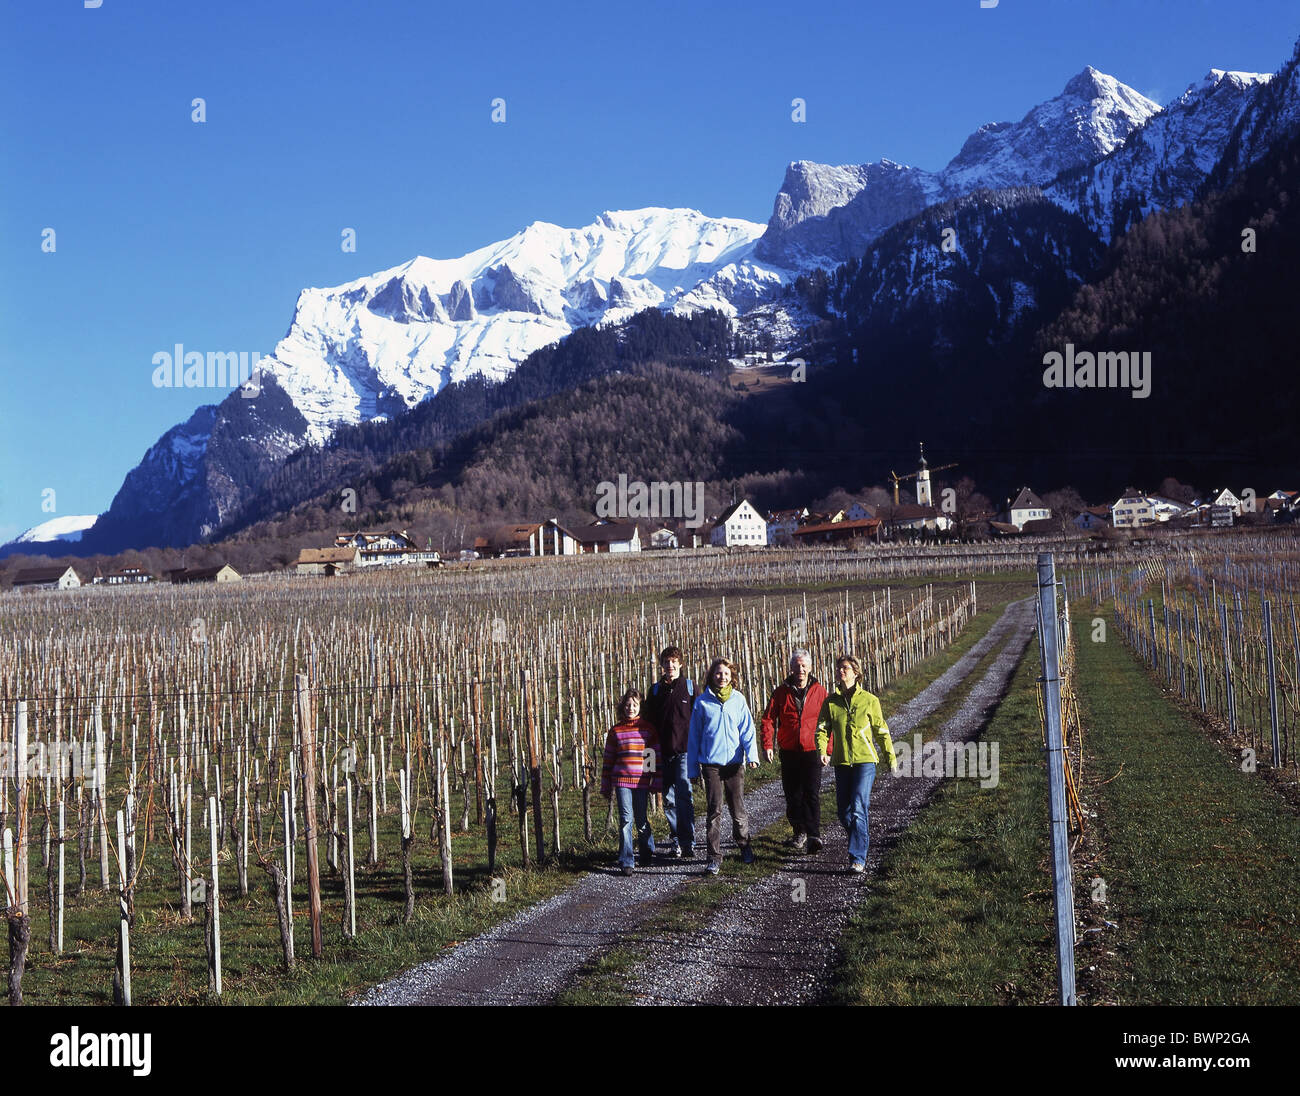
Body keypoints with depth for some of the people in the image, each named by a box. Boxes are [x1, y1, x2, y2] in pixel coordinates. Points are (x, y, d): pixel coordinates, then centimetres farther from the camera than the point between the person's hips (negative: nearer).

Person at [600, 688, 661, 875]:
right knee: (626, 819, -6)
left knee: (641, 820, 8)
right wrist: (606, 787, 12)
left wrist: (656, 782, 4)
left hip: (642, 781, 0)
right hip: (621, 780, 0)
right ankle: (626, 862, -5)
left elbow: (656, 757, 7)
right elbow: (608, 760, 12)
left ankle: (647, 853, 31)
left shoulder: (647, 728, 6)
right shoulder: (615, 730, 8)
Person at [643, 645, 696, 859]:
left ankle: (687, 843, -13)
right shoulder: (655, 690, 11)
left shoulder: (690, 687, 5)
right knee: (669, 798, 6)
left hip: (685, 750, -3)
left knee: (684, 793, -13)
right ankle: (675, 841, 16)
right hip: (663, 752, 3)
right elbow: (649, 721, 13)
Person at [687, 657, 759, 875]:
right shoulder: (702, 702, 4)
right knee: (714, 810, -4)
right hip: (711, 763, -1)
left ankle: (744, 846, 27)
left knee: (738, 809, 5)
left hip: (735, 761, 1)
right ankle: (714, 857, 0)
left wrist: (752, 755, -12)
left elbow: (747, 730, 4)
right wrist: (692, 768, 6)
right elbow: (694, 736, 8)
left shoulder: (738, 700, 7)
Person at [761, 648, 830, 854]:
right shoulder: (781, 692, 4)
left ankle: (814, 835, -13)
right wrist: (767, 745, -9)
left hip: (812, 751, -2)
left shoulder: (819, 692, 2)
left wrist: (826, 749, -1)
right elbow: (769, 719, 3)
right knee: (792, 795, 8)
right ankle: (799, 832, 22)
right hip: (789, 752, 2)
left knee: (812, 794, -10)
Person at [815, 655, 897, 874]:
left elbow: (881, 730, 9)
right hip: (842, 763, 4)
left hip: (865, 760, -4)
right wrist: (822, 752, -14)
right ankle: (863, 838, 35)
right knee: (844, 813, 8)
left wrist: (891, 756, 12)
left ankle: (858, 858, -13)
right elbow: (822, 729, 4)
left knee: (858, 809, -14)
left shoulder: (869, 700, 0)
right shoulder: (831, 701, 6)